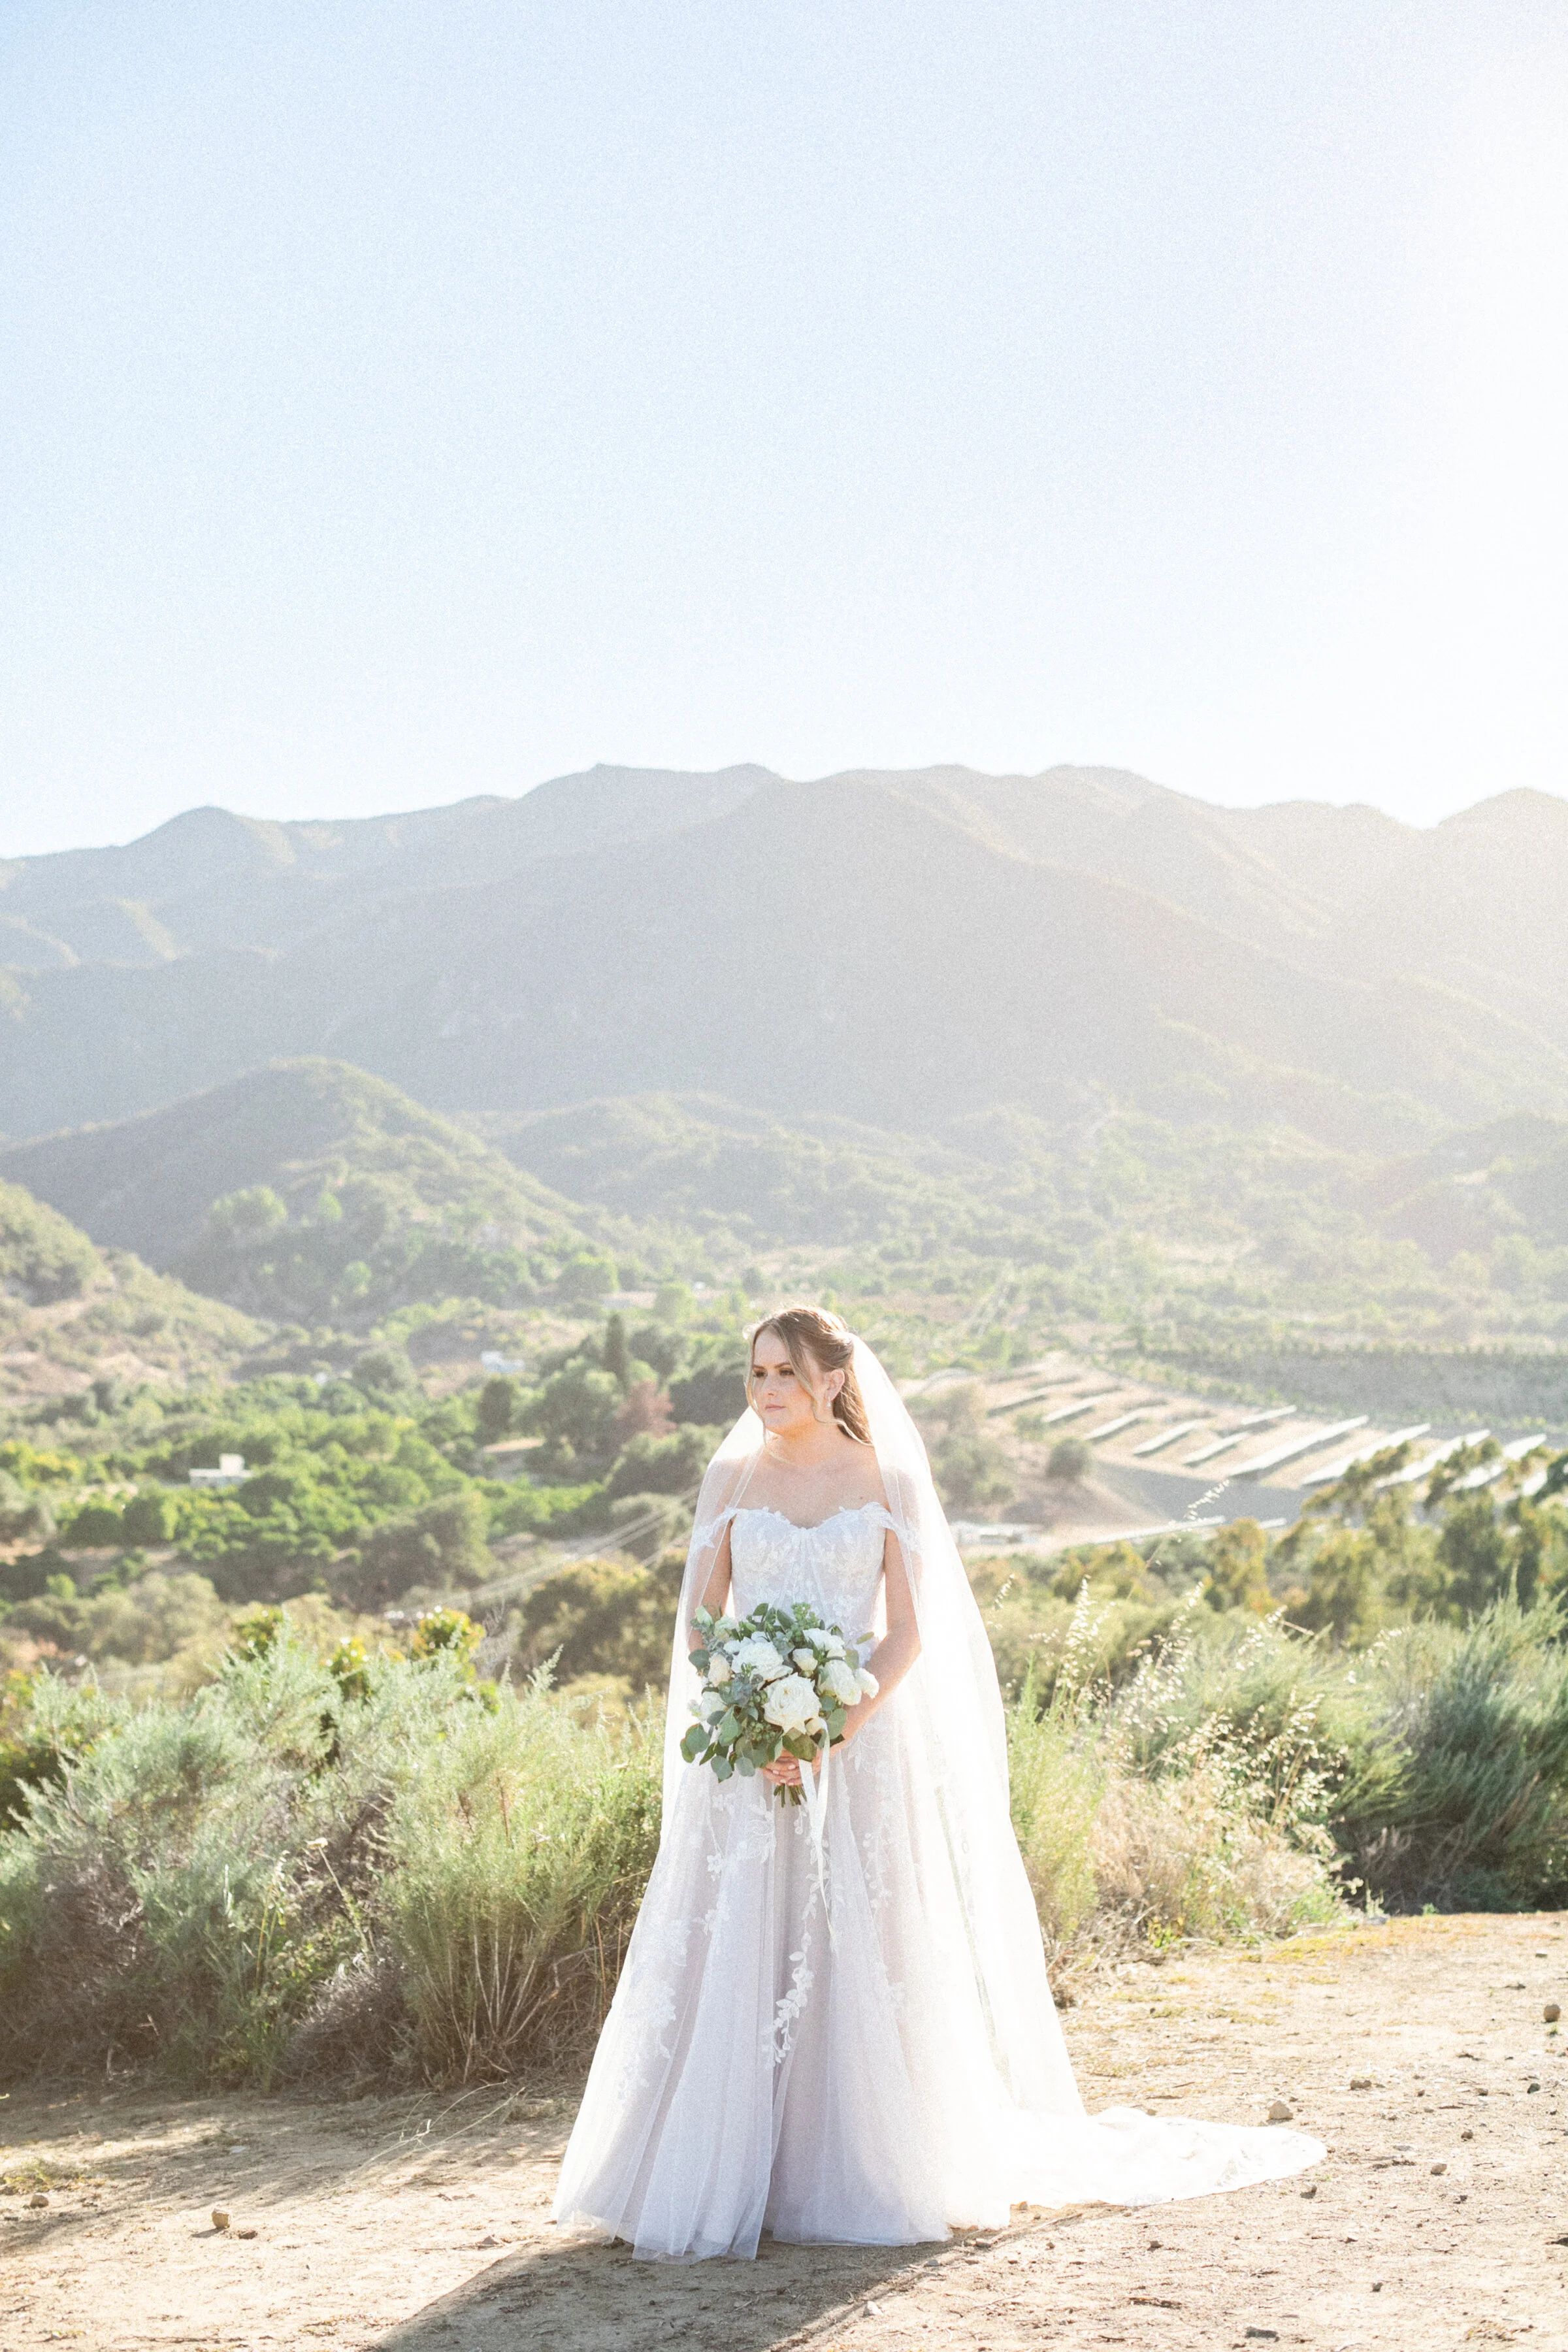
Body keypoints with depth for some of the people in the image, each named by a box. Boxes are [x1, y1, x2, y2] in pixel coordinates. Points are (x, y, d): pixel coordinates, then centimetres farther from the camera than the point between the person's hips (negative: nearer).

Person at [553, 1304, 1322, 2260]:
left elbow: (909, 1633, -3)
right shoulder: (732, 1478, 5)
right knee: (733, 1956, -3)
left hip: (860, 1744, -1)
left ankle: (859, 2176, 12)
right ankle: (723, 2182, 4)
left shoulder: (888, 1481, 1)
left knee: (856, 1957, 0)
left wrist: (831, 1734, -15)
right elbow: (699, 1619, 3)